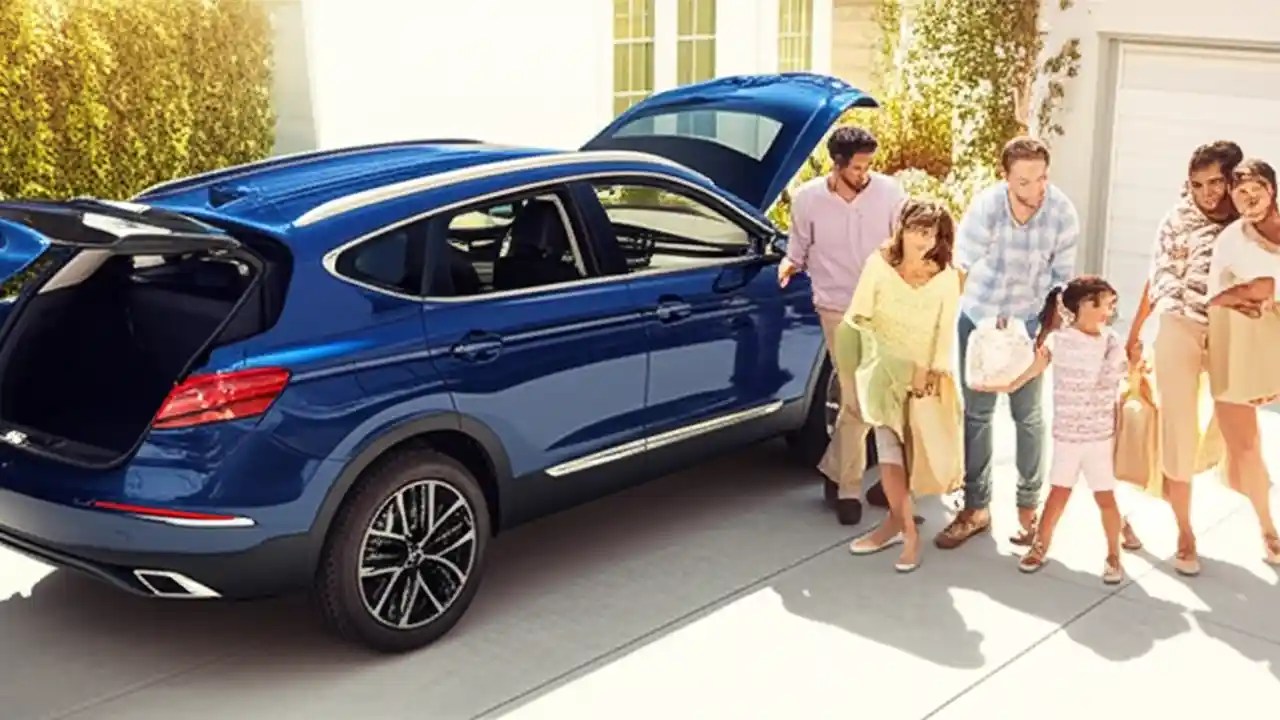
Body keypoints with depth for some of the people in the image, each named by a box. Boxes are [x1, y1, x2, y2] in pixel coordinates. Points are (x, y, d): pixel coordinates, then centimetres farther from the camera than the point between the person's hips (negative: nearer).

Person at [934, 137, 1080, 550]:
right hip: (977, 316, 0)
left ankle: (1028, 506, 20)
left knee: (1027, 416, 6)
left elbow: (1062, 277, -5)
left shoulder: (1062, 213, -18)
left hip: (1027, 320, 0)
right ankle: (976, 507, 16)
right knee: (976, 413, 6)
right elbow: (962, 265, -13)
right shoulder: (986, 206, -22)